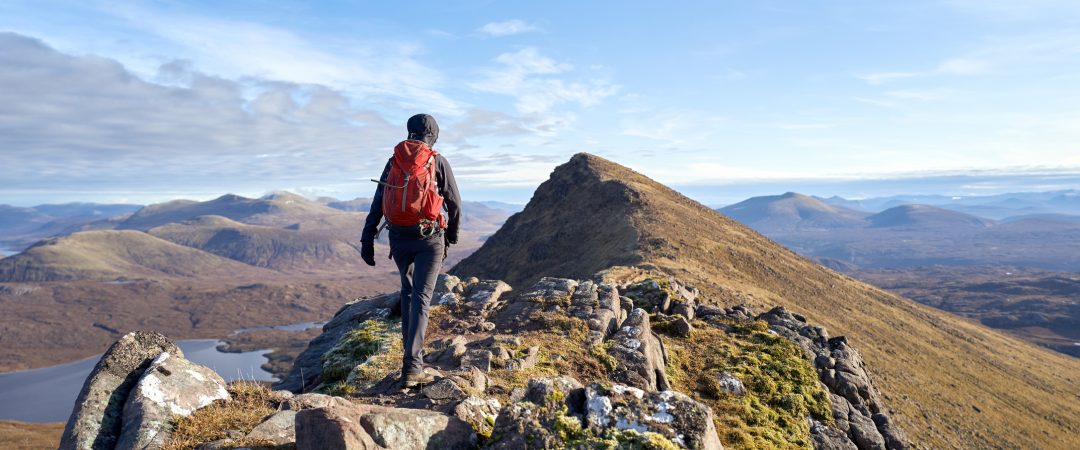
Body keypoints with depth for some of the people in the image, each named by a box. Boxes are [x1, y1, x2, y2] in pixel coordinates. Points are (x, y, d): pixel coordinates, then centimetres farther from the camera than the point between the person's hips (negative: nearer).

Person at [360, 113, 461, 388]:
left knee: (408, 290, 23)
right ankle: (412, 366, -13)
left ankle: (411, 349, 29)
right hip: (430, 238, -4)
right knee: (421, 298, -5)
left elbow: (377, 204, 4)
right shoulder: (438, 161, -1)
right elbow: (454, 204, 2)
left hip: (398, 238, 4)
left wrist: (367, 240, 4)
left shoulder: (393, 162, 8)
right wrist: (452, 235, 17)